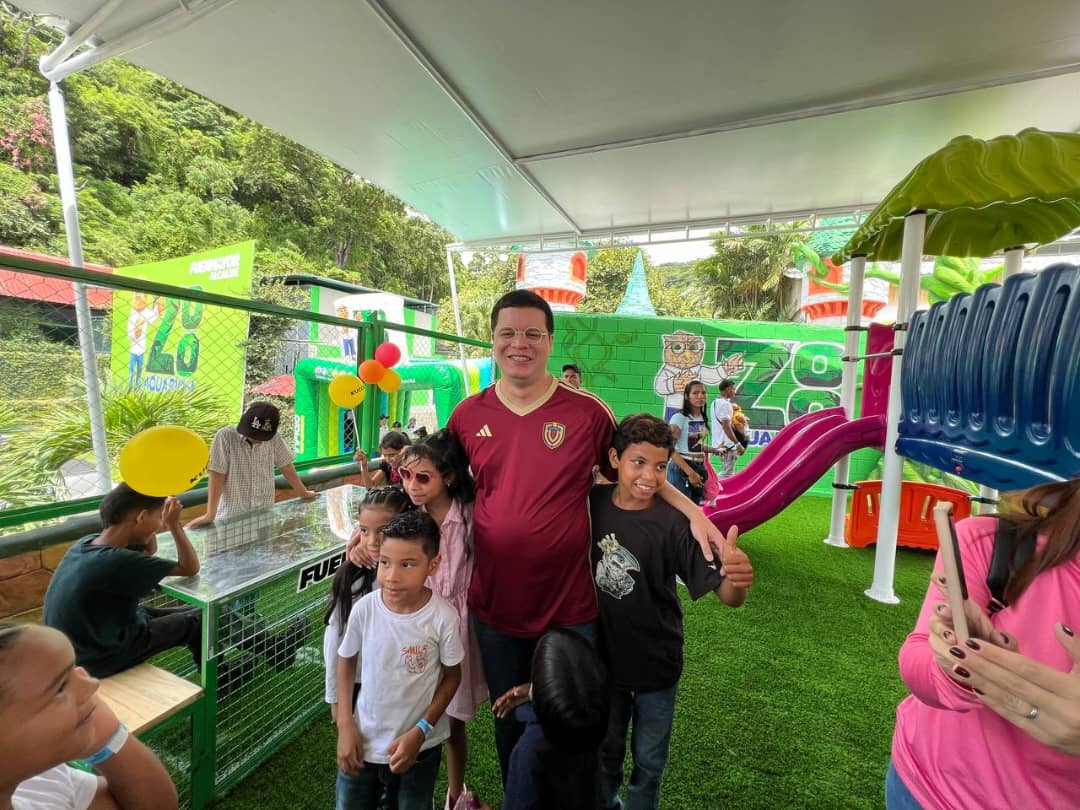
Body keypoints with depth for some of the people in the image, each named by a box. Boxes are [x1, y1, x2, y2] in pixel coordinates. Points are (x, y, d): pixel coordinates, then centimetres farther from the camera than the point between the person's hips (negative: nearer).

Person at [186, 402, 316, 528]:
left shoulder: (273, 438, -5)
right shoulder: (225, 437, -13)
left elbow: (286, 466, 6)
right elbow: (217, 476, -15)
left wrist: (303, 492, 15)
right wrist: (210, 515, -18)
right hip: (231, 517, -2)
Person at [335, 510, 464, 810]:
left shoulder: (443, 617, -26)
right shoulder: (364, 608, -21)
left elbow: (452, 676, -10)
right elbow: (345, 659, -2)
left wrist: (420, 732, -14)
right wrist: (345, 724, -4)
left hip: (420, 749, -1)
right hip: (364, 742, 1)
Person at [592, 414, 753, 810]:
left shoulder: (673, 524, -25)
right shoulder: (594, 502, -15)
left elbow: (727, 596, -29)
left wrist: (738, 580, -49)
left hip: (656, 663, -2)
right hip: (604, 656, 3)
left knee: (648, 758, 22)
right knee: (605, 748, 27)